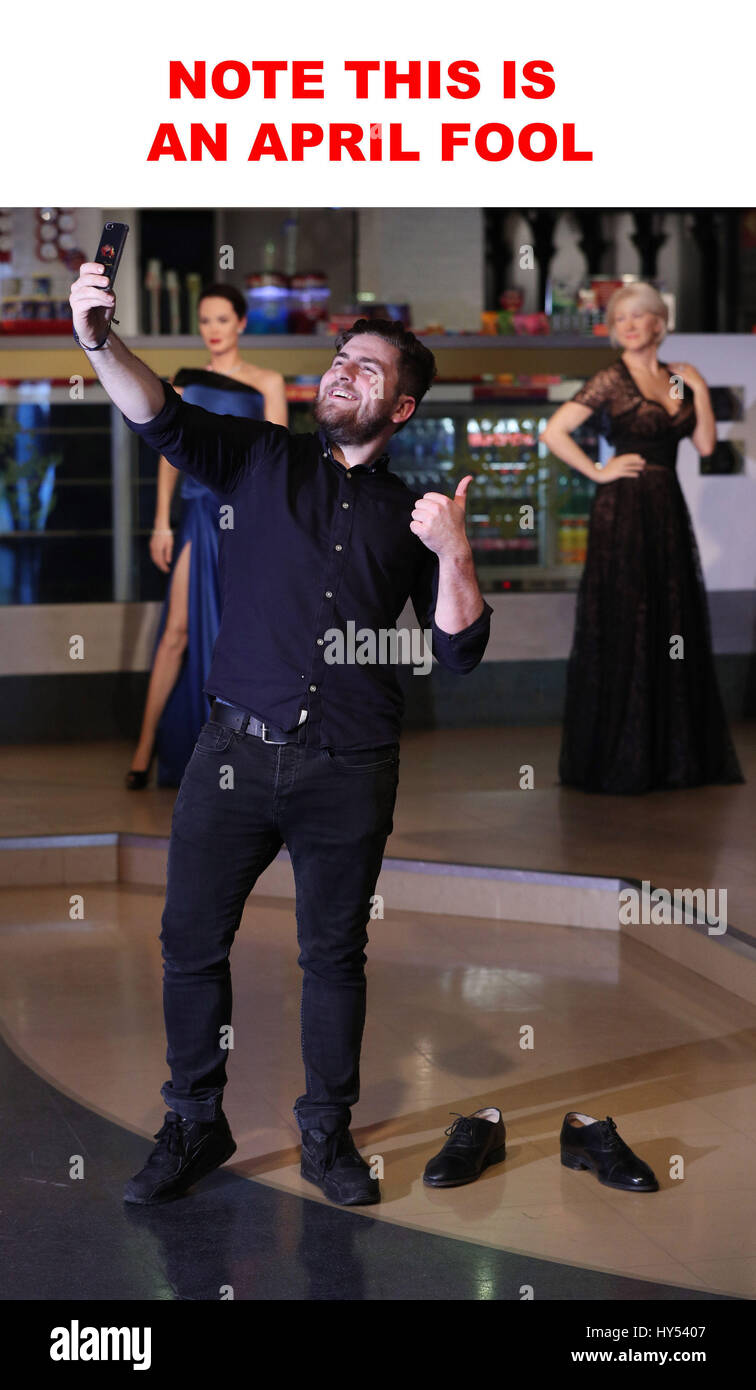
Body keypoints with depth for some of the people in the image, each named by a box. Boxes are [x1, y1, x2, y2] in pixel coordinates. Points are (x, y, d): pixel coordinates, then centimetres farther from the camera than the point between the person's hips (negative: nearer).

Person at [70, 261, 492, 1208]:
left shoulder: (411, 513, 9)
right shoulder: (265, 461, 7)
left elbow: (459, 652, 3)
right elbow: (165, 420, -12)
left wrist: (453, 554, -13)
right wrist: (99, 343, -30)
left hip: (350, 771, 0)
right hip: (236, 748, 0)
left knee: (334, 954, 9)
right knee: (192, 940, 4)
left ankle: (327, 1136, 24)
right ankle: (195, 1125, 21)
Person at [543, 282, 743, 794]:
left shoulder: (678, 378, 12)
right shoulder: (612, 380, -6)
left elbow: (705, 444, 7)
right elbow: (554, 433, -13)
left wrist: (699, 389, 1)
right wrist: (599, 472, -10)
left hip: (669, 510, 6)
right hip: (624, 511, -6)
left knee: (673, 626, 8)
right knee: (623, 628, -3)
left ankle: (672, 753, 17)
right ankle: (618, 760, 5)